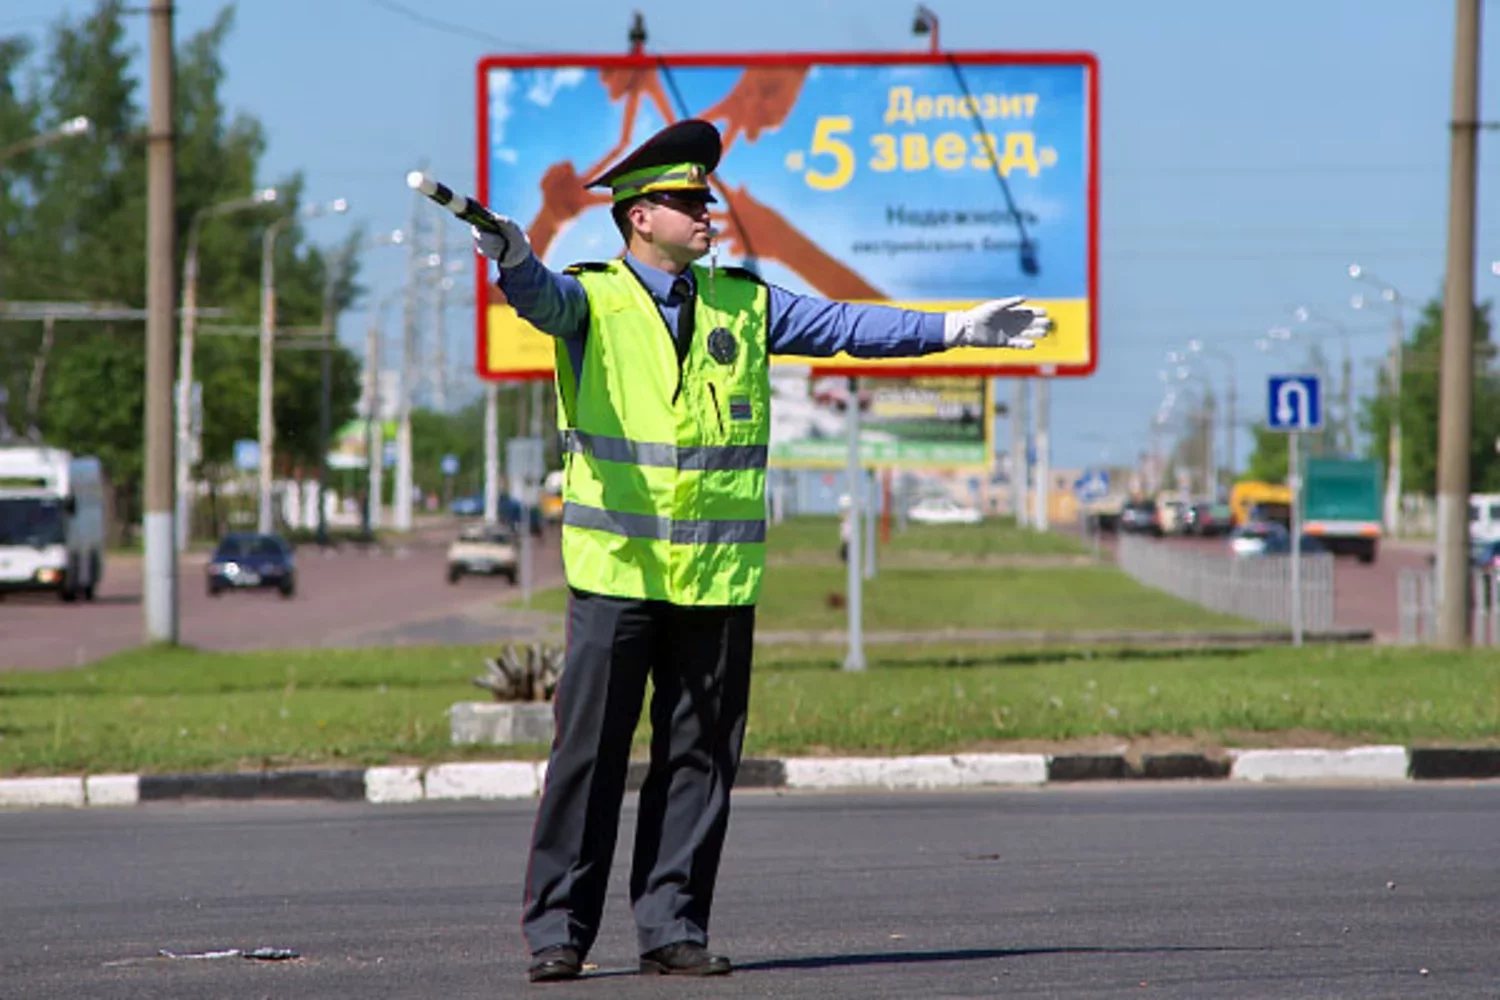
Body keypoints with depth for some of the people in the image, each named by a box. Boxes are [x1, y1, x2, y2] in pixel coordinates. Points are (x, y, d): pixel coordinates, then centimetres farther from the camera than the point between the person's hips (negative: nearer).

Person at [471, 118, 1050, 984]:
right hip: (617, 569, -4)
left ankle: (673, 929, 11)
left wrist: (954, 328, 11)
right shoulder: (594, 299, 1)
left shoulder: (742, 303, 15)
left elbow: (844, 326, 16)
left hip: (720, 576, 4)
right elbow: (544, 298, -20)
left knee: (700, 756, 4)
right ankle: (559, 930, 0)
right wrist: (514, 260, -43)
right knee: (589, 751, -5)